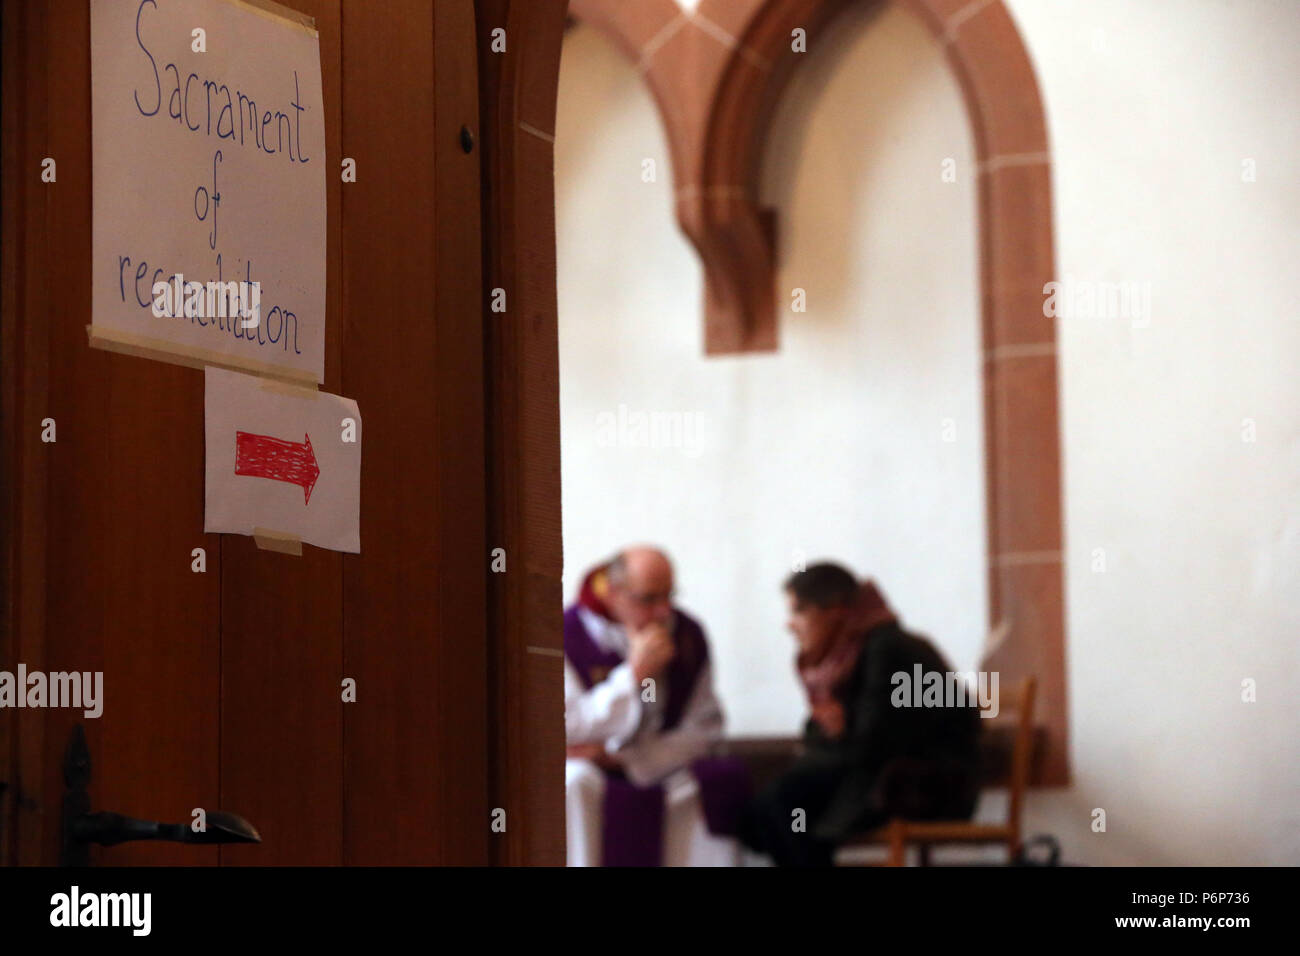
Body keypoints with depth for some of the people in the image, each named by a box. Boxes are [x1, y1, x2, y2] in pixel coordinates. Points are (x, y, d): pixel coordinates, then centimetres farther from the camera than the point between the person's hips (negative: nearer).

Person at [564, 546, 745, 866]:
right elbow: (567, 726, -18)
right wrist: (634, 673, -24)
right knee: (576, 782, -35)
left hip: (662, 764, 3)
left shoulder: (687, 634, -1)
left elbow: (703, 727, -3)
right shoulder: (569, 634, -12)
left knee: (719, 785, -24)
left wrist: (624, 756, -15)